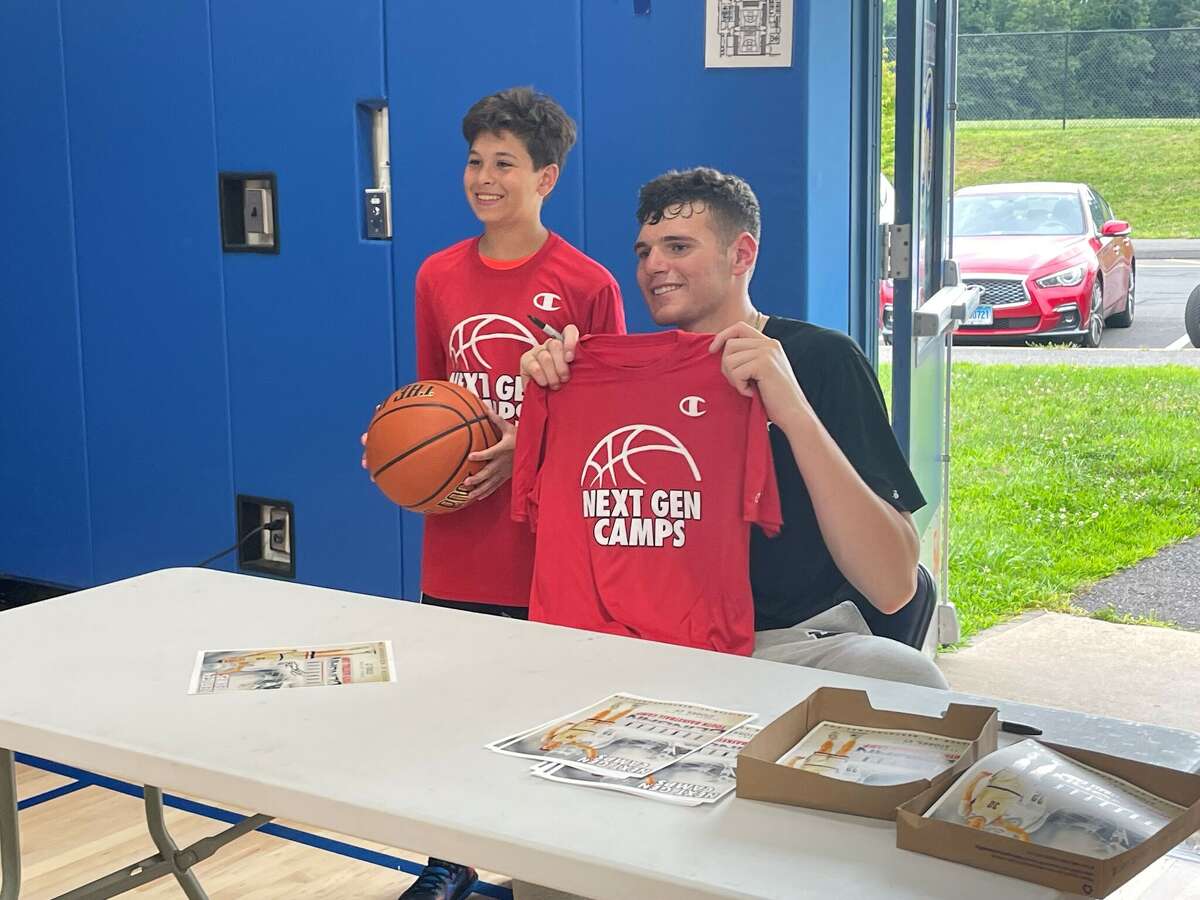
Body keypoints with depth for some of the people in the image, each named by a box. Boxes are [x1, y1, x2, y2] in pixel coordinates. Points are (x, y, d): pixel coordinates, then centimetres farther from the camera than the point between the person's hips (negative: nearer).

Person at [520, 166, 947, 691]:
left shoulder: (821, 358, -9)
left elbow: (892, 588, -20)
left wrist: (794, 411, -30)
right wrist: (547, 394, -5)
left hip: (800, 639, -4)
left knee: (904, 675, -36)